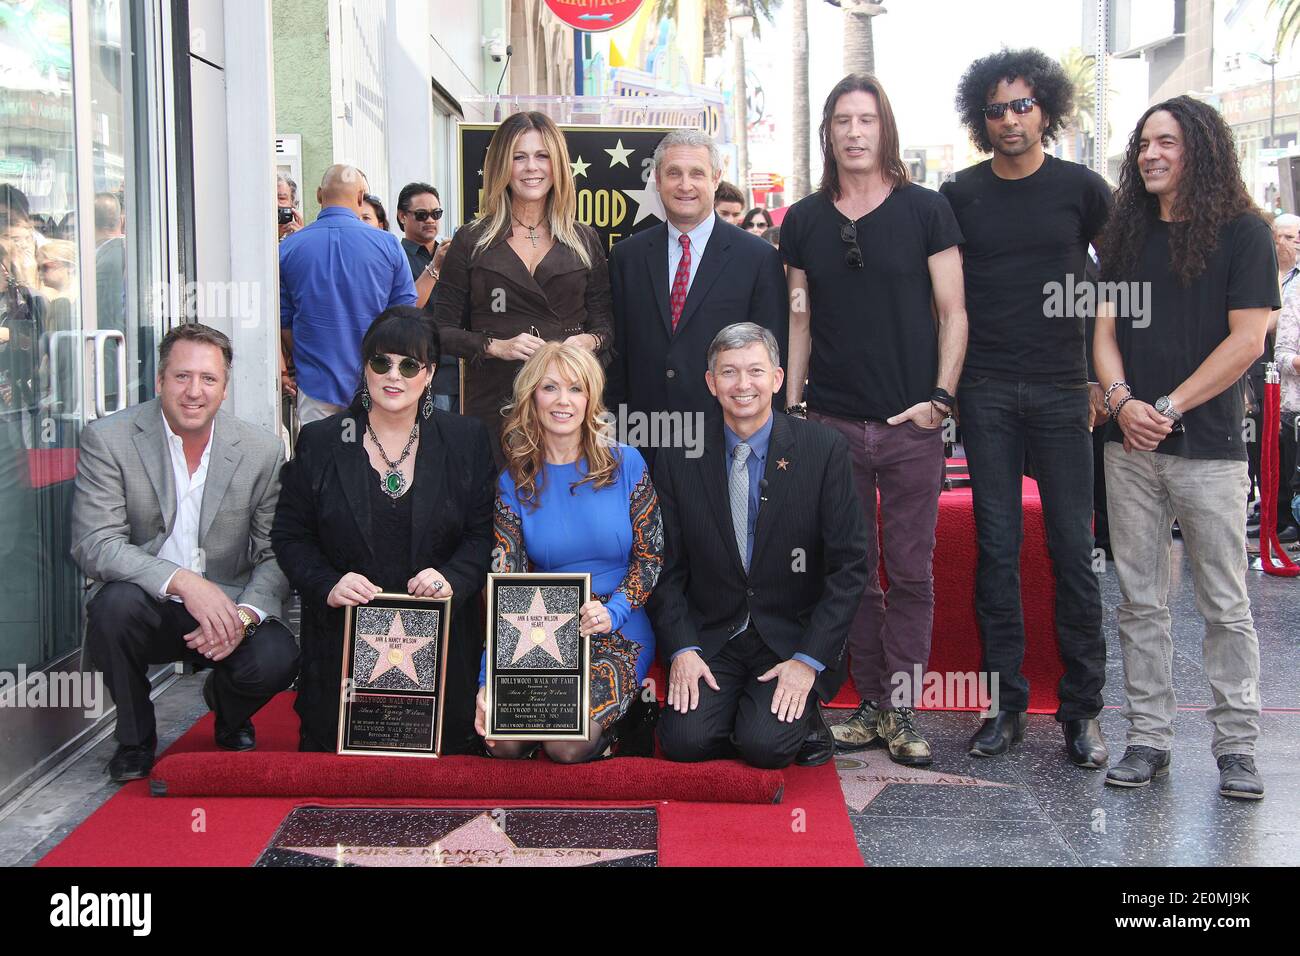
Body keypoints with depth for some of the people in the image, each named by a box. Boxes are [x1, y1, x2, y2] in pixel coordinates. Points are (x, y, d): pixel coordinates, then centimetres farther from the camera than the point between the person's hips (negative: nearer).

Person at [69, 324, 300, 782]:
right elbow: (94, 545, -17)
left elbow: (277, 554, -1)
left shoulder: (262, 450, -4)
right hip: (145, 607, -1)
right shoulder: (107, 439, -9)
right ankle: (135, 740, -5)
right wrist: (182, 582, -30)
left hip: (226, 610, 1)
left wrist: (245, 615, -21)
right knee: (116, 601, -33)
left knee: (277, 659, -27)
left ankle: (227, 711, 14)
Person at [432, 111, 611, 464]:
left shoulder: (585, 240, 11)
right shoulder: (471, 242, 6)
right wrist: (496, 346, -12)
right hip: (493, 404, -1)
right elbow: (442, 330, 4)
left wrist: (590, 341, -9)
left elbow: (605, 322, 13)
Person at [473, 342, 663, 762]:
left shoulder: (626, 464, 2)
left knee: (567, 745, -27)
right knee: (504, 742, -25)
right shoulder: (514, 482, 4)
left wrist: (613, 612, -16)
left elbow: (650, 557, 5)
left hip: (617, 631, -2)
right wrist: (490, 680, -17)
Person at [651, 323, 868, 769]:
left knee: (765, 745, -22)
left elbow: (849, 566, -6)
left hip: (793, 639, -2)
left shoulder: (825, 451, -6)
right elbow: (667, 568, 4)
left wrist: (808, 660, -13)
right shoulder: (678, 457, 0)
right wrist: (681, 650, -10)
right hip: (709, 640, 2)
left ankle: (801, 715, 10)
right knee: (684, 741, -19)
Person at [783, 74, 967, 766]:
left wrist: (939, 397, -8)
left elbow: (953, 313, 1)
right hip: (833, 421, 2)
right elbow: (800, 322, 13)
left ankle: (902, 708, 11)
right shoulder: (804, 220, 8)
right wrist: (790, 405, 6)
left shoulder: (925, 210, 1)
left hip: (911, 423, -2)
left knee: (911, 571, 2)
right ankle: (870, 702, 17)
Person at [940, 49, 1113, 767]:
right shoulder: (959, 196, 6)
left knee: (1073, 547, 0)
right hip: (985, 392, 1)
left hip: (1061, 390, -1)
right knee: (997, 546, 3)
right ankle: (1006, 703, 11)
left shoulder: (1082, 188, 4)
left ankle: (1081, 709, 8)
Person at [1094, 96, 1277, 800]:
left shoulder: (1243, 233, 0)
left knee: (1224, 604, 1)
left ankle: (1236, 746, 10)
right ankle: (1148, 738, 14)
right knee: (1140, 601, 6)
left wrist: (1168, 408, -12)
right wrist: (1122, 400, -8)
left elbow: (1246, 341, -7)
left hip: (1208, 444, -4)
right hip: (1130, 446, 4)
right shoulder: (1124, 235, 13)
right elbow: (1105, 328, 10)